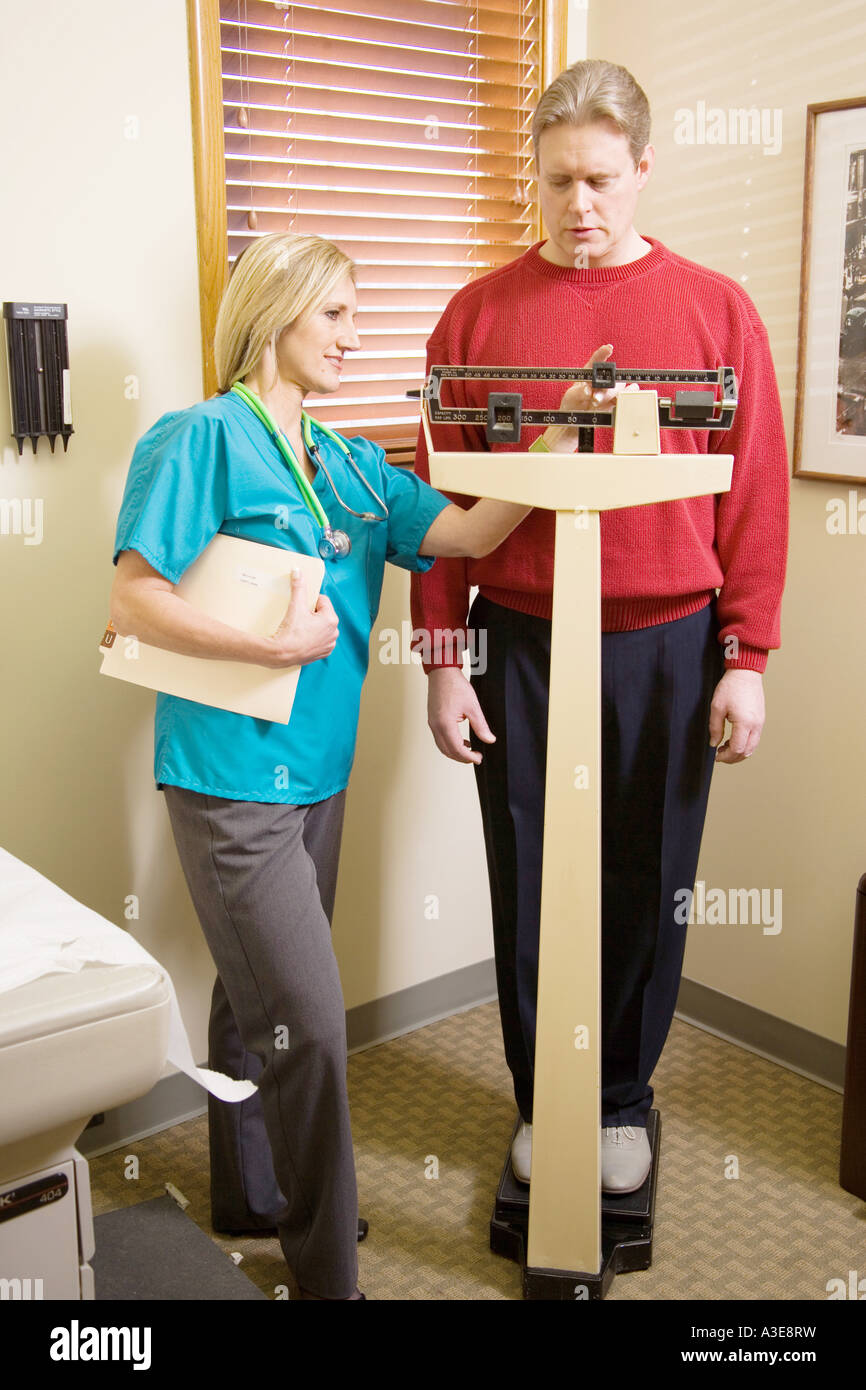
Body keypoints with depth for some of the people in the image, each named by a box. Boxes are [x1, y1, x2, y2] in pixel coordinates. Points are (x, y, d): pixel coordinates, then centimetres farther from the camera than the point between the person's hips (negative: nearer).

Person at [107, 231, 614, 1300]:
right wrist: (279, 643, -19)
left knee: (259, 996, 20)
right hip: (232, 775, -7)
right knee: (307, 1020, -6)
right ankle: (325, 1272, 12)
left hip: (316, 769, 8)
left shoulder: (347, 461, 12)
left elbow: (468, 531, 3)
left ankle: (253, 1195, 40)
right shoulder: (201, 439, -10)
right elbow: (134, 602, -15)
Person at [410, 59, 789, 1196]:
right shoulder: (480, 313, 3)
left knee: (646, 887, 11)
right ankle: (541, 1100, 31)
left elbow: (755, 492, 1)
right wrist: (446, 658, -1)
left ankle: (622, 1098, 33)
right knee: (528, 887, 9)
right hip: (519, 645, 0)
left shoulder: (716, 310, 3)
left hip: (666, 646, 0)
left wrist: (745, 658, -3)